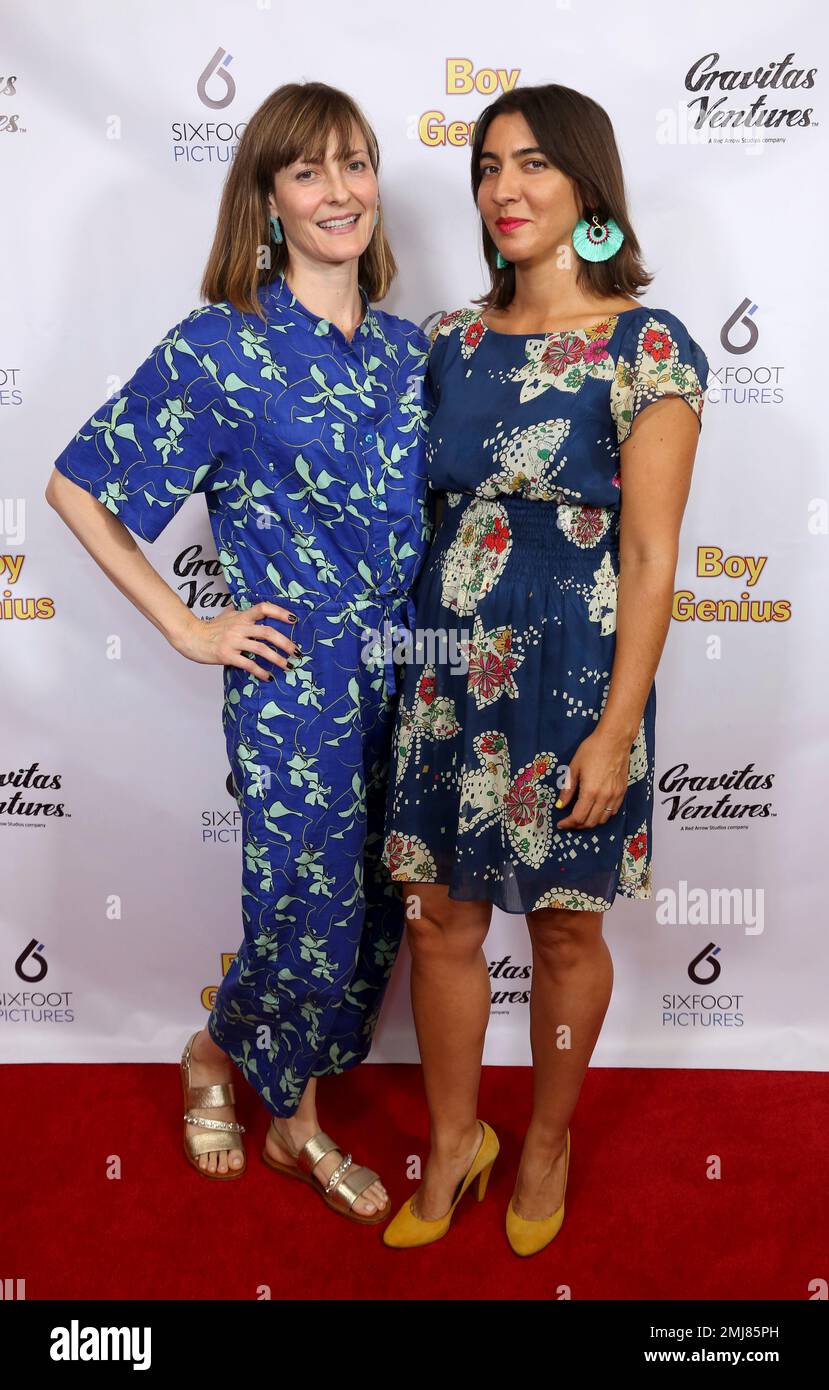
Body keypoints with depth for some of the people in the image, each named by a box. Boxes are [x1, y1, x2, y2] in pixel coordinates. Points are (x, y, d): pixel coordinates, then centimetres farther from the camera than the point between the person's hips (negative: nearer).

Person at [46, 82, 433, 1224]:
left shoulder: (409, 347, 8)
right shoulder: (219, 347, -9)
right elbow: (77, 488, -5)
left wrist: (428, 633, 9)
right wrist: (187, 627, -7)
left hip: (402, 679, 6)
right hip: (293, 684, -5)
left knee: (372, 912, 14)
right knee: (309, 912, 4)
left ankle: (297, 1120, 37)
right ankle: (215, 1054, 39)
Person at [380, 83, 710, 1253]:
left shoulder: (647, 348, -8)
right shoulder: (453, 339, 8)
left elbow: (650, 558, -11)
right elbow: (433, 509, 13)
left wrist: (616, 730, -14)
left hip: (570, 676, -4)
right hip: (447, 671, 5)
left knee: (564, 928, 12)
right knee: (439, 920, 12)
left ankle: (547, 1145, 38)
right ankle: (452, 1142, 35)